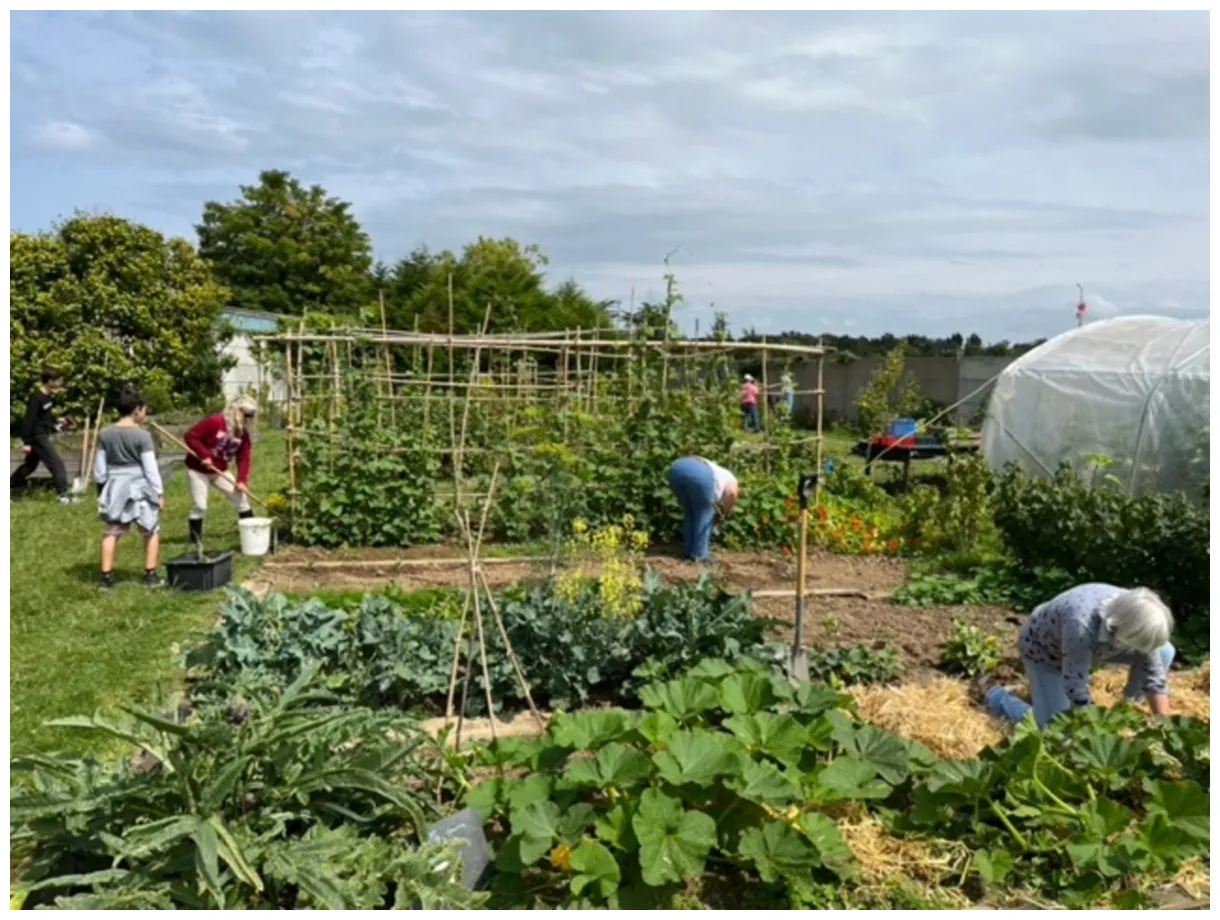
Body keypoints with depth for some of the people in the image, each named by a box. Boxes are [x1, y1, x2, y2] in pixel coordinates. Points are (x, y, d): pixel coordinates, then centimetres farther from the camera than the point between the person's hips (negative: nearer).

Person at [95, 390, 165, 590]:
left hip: (115, 487, 4)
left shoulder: (105, 434, 2)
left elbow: (99, 468, 6)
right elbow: (150, 468, -12)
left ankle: (107, 577, 11)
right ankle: (150, 576, 10)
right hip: (139, 488, -4)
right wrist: (159, 493, -5)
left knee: (112, 532, 12)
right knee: (152, 531, 10)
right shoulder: (142, 435, -13)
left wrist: (102, 490, 17)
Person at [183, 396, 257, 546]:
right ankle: (196, 542, 4)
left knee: (241, 498, 5)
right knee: (200, 506, -8)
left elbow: (244, 458, -4)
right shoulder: (215, 422, -22)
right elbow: (190, 436, -22)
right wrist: (204, 455, -29)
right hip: (198, 470, -6)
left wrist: (242, 480, -16)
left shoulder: (243, 434, -2)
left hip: (219, 471, 6)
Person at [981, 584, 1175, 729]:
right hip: (1042, 647, -6)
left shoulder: (1136, 617, -27)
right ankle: (996, 696, 12)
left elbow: (1155, 674, -16)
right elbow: (1077, 694, -36)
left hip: (1091, 646, 6)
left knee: (1165, 652, -10)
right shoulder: (1081, 625, -45)